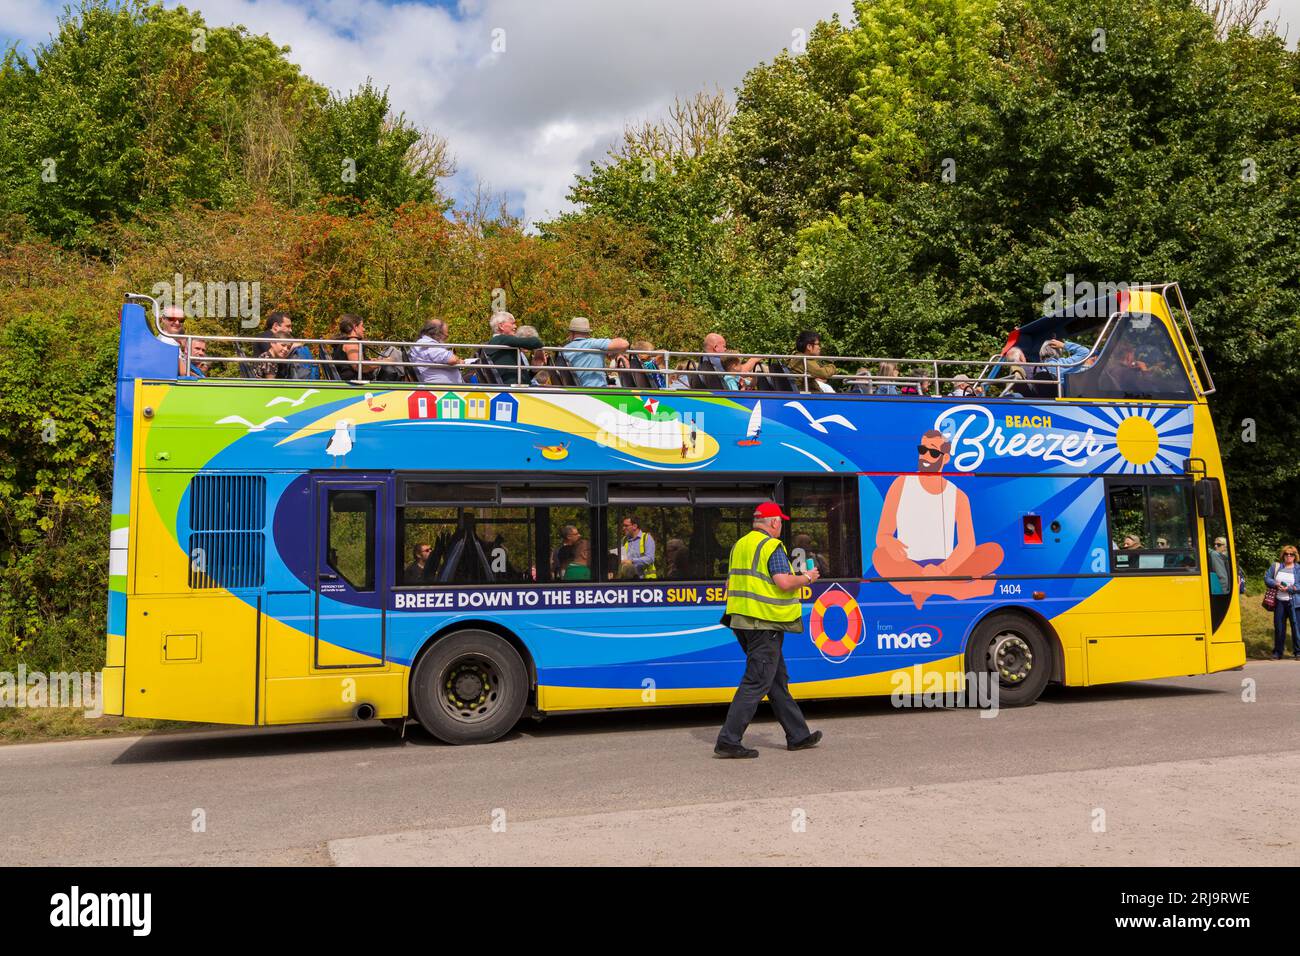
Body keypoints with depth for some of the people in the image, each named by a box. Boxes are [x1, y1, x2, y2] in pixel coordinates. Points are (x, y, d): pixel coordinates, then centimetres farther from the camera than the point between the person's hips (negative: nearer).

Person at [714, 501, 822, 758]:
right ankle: (728, 740, -7)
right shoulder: (772, 546, -11)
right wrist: (806, 578, -3)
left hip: (741, 621, 9)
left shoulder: (740, 545, 15)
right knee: (756, 682, -6)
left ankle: (798, 736, 25)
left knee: (778, 680, 16)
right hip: (765, 623, -9)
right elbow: (784, 583, -20)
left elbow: (732, 584, 19)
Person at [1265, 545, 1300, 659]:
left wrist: (1289, 588, -18)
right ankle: (1278, 652, 15)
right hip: (1279, 602, 3)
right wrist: (1276, 584, -11)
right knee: (1278, 627, 7)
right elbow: (1266, 578, 6)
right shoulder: (1275, 566, 11)